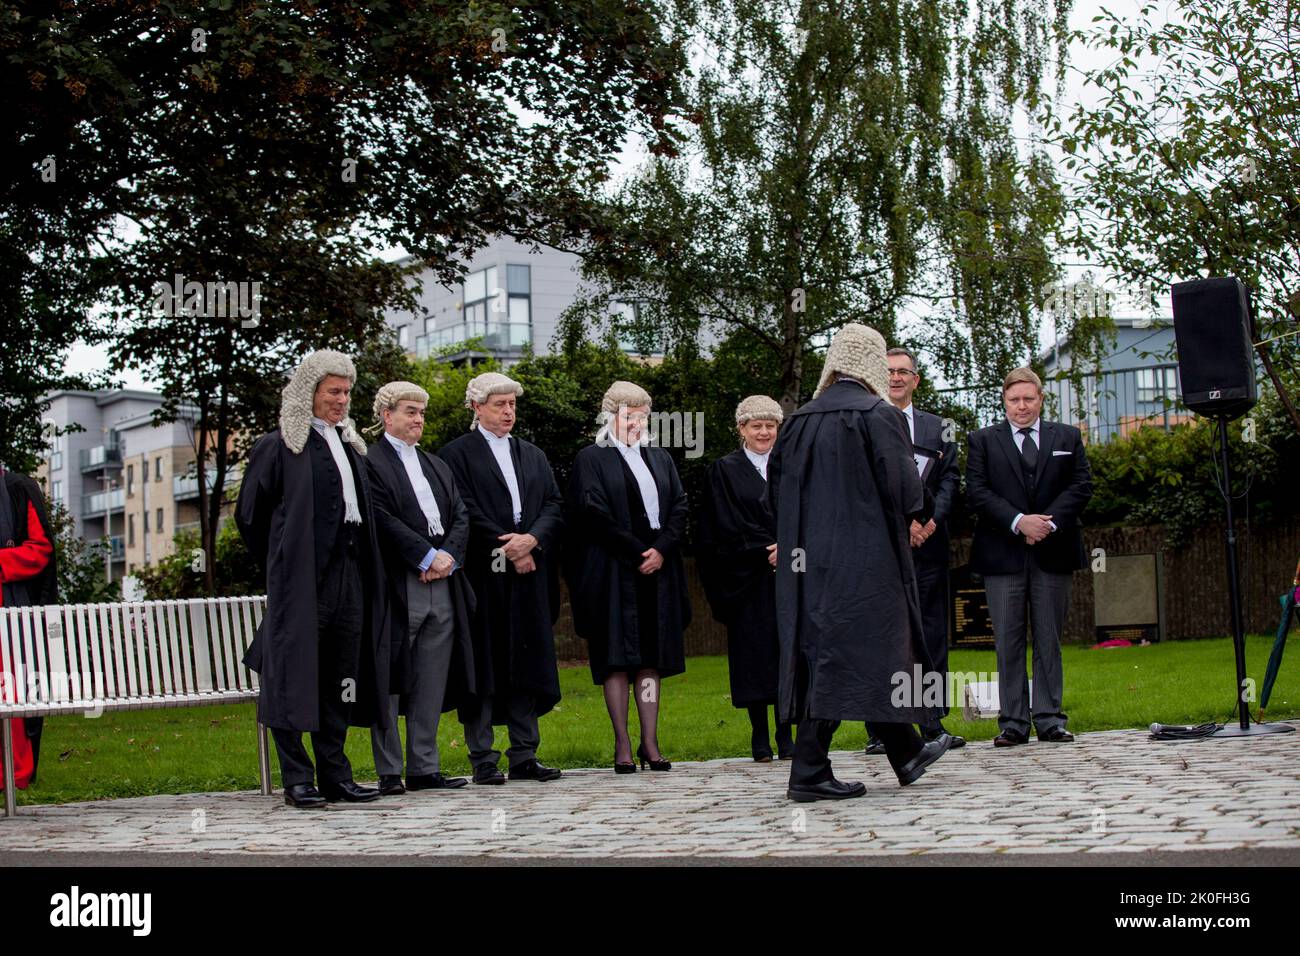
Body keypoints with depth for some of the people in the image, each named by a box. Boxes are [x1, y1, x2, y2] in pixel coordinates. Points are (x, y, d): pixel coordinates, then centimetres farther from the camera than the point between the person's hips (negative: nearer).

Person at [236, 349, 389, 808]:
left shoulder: (350, 446, 18)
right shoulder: (278, 447, -2)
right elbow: (250, 514, 2)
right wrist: (281, 566, 8)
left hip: (348, 576, 7)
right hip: (301, 581, -7)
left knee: (340, 680, 9)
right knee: (295, 676, -5)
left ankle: (335, 774, 15)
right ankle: (297, 779, -1)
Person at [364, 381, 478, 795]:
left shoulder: (436, 465, 21)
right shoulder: (370, 463, -4)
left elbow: (461, 516, 13)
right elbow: (384, 521, -13)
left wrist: (448, 555, -5)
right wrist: (428, 556, -14)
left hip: (441, 585, 7)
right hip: (397, 586, -7)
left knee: (432, 683, 8)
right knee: (390, 683, -2)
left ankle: (424, 768, 14)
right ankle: (389, 772, 2)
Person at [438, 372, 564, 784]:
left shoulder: (533, 455, 19)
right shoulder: (457, 454, 0)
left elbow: (554, 505, 9)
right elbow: (465, 512, -10)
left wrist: (532, 540, -9)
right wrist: (507, 549, -13)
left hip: (530, 575, 6)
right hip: (483, 576, -6)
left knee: (528, 666, 6)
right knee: (484, 668, -4)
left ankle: (524, 756, 11)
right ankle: (483, 761, 0)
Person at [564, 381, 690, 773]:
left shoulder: (659, 459, 18)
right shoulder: (592, 458, 1)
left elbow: (679, 506, 10)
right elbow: (593, 512, -9)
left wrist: (661, 549, -7)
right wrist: (637, 553, -11)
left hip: (657, 570, 5)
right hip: (612, 574, -5)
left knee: (651, 656, 3)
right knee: (617, 657, -5)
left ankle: (650, 742, 4)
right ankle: (622, 745, -4)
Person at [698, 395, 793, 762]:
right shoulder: (725, 470, 4)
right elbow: (727, 526, -4)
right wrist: (767, 550, -11)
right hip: (747, 577, -2)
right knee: (753, 653, -3)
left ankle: (785, 735, 4)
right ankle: (759, 738, 2)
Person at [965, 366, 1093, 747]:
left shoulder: (1067, 437, 13)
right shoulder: (983, 440, 9)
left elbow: (1081, 486, 5)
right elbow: (977, 491, -1)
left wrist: (1049, 522, -10)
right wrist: (1018, 522, -13)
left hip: (1053, 551, 1)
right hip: (1003, 554, -1)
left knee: (1049, 639, 4)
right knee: (1008, 640, -2)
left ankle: (1049, 719, 8)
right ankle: (1013, 722, 2)